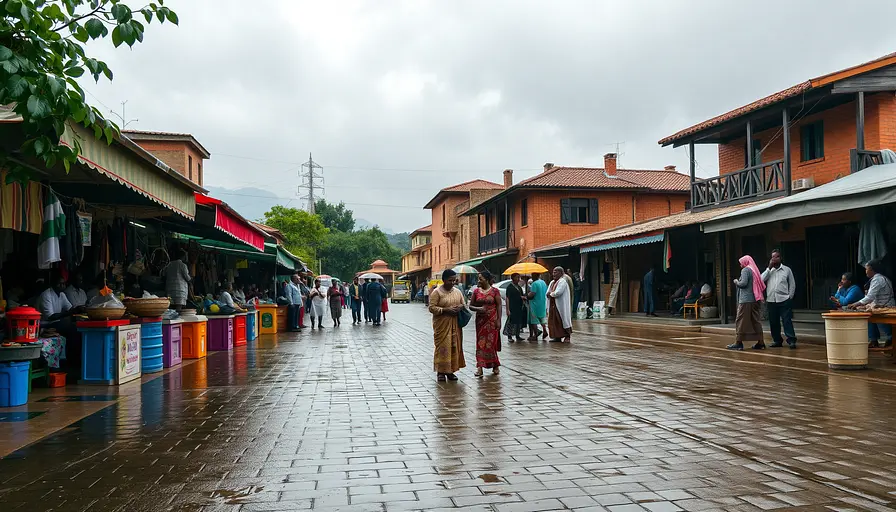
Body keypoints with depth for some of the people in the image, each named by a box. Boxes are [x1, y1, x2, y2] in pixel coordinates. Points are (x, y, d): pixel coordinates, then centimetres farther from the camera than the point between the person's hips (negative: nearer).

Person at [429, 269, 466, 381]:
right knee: (442, 347, -5)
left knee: (455, 347, 5)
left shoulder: (457, 292, 11)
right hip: (442, 325, -5)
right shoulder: (437, 292, -6)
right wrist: (446, 310, -20)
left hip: (455, 325, 5)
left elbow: (463, 304, 18)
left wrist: (460, 307, -6)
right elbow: (432, 308, -11)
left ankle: (451, 370, 13)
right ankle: (441, 371, 2)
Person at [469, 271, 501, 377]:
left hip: (492, 320, -3)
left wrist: (499, 320, -9)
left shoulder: (495, 291, -3)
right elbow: (470, 305, 7)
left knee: (491, 343, -1)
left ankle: (495, 365, 16)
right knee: (480, 343, 0)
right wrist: (478, 308, -14)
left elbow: (499, 306, -3)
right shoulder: (476, 291, 5)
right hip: (480, 320, 3)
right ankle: (480, 367, -1)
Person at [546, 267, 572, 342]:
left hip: (561, 306, -8)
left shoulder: (562, 281, -9)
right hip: (552, 305, 8)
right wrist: (552, 293, -10)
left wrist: (550, 293, -4)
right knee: (554, 322, 6)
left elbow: (558, 293, -21)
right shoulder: (552, 282, 16)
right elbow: (547, 294, 11)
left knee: (563, 321, -4)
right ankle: (557, 337, 12)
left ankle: (567, 336, 2)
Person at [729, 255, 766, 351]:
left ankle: (738, 342, -4)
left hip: (746, 300, -8)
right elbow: (761, 286, 16)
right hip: (756, 300, 8)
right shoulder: (755, 271, 16)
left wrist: (736, 282, 0)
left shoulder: (745, 270, -6)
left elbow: (743, 283, -17)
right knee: (756, 321, 9)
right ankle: (760, 342, 8)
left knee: (741, 321, -4)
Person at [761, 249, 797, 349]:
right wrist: (769, 268, -6)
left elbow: (792, 285, 8)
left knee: (787, 321, -8)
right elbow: (761, 280, -5)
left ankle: (791, 341, -8)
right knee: (773, 322, 6)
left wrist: (790, 297, 1)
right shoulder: (769, 270, 13)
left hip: (784, 300, -3)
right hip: (771, 300, 3)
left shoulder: (787, 269, 6)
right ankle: (777, 340, 17)